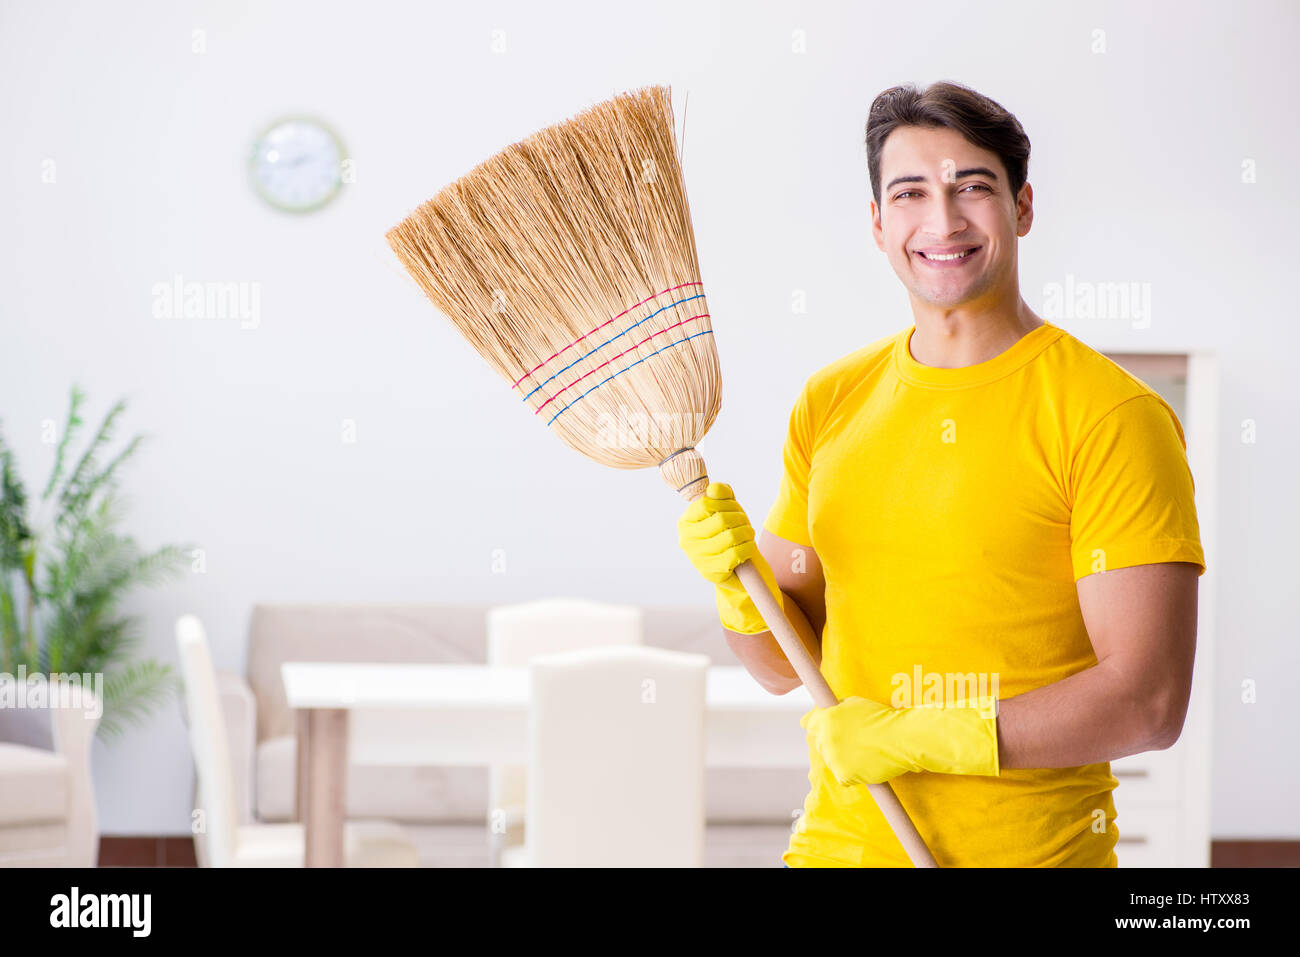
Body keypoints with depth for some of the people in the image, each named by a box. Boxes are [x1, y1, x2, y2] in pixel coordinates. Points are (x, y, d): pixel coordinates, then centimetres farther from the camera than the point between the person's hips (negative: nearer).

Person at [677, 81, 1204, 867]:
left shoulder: (1111, 416, -11)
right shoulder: (829, 403, 5)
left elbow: (1149, 702, -16)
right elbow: (789, 663, 10)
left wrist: (916, 736, -17)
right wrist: (738, 583, -10)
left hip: (1030, 849, -4)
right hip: (839, 842, 4)